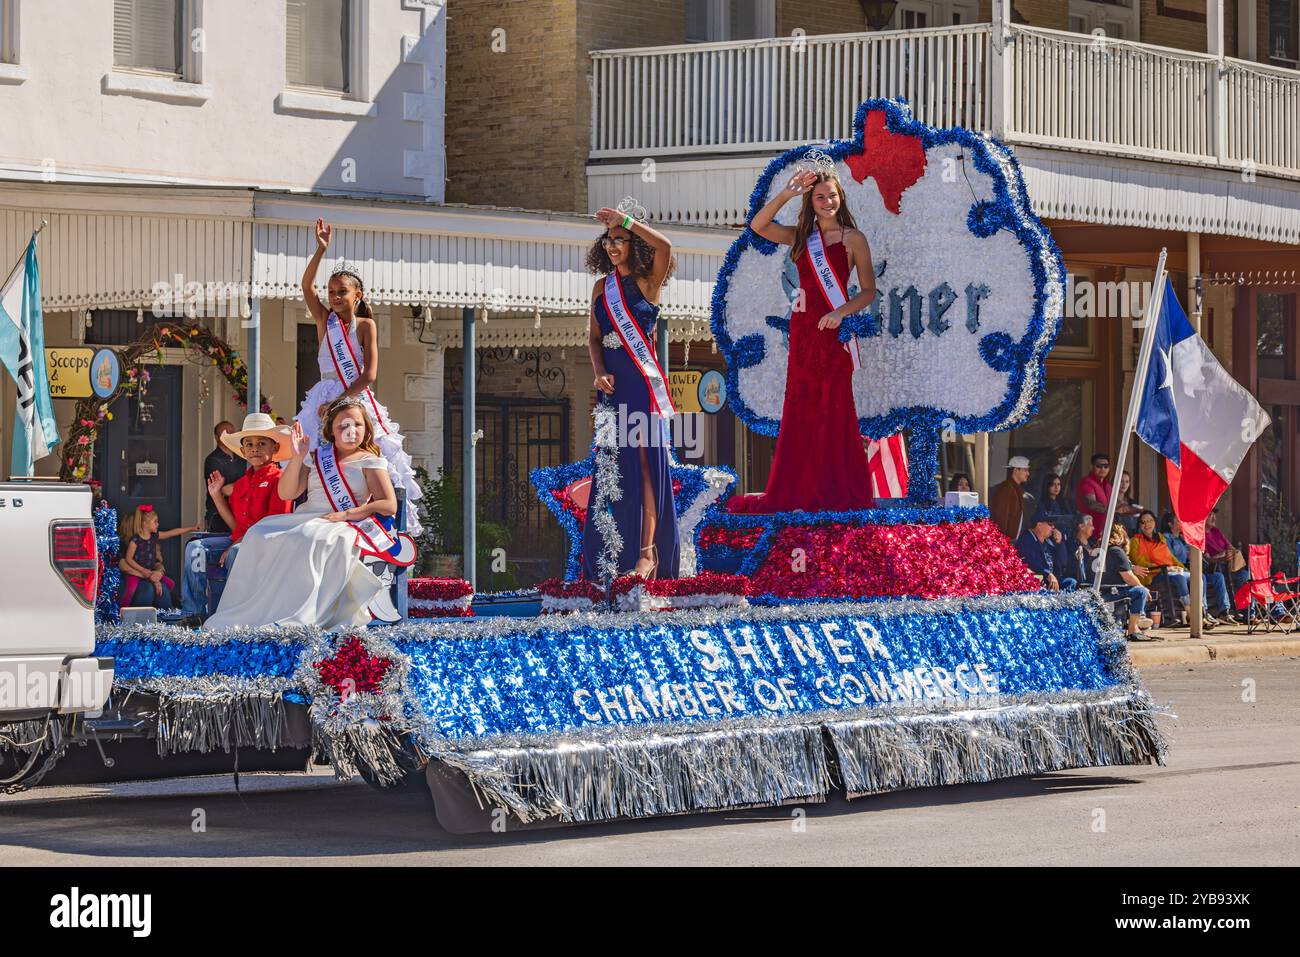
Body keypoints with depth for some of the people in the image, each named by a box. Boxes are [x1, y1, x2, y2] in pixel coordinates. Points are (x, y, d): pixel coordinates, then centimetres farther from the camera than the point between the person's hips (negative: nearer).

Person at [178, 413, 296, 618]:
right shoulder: (240, 483, 20)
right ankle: (192, 613, -12)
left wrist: (241, 542, -18)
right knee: (196, 548, -8)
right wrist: (217, 495, 14)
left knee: (236, 553, -36)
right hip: (238, 539, 8)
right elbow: (236, 525, 18)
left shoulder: (278, 480, -5)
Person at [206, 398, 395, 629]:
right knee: (260, 535, -20)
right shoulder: (317, 456, 19)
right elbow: (286, 493, 10)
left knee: (309, 540, -38)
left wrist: (346, 515, -14)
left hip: (343, 525, -5)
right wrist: (297, 458, -4)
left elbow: (389, 505, -5)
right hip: (305, 518, 5)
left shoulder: (369, 462, 7)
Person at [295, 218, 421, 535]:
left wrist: (339, 402, -15)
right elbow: (306, 285, -5)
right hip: (325, 400, 3)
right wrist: (321, 250, -13)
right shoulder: (325, 321, 9)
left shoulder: (366, 325, -1)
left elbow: (370, 374, -10)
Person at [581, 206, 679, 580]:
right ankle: (618, 555, 9)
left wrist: (626, 221, -14)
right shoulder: (602, 287, 13)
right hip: (612, 385, 5)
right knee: (612, 468, 4)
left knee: (645, 465, -8)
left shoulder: (648, 282, -2)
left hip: (643, 383, -5)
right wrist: (599, 372, -4)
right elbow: (593, 336, 13)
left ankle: (648, 552, -10)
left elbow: (664, 246, -21)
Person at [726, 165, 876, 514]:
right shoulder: (800, 236, 11)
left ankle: (837, 493, 3)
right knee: (800, 412, 7)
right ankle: (801, 492, 12)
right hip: (802, 331, 5)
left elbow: (868, 291, -4)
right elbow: (758, 226, -3)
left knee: (833, 413, -3)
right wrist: (785, 195, -12)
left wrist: (841, 312, -20)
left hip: (832, 332, -5)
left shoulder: (853, 239, -2)